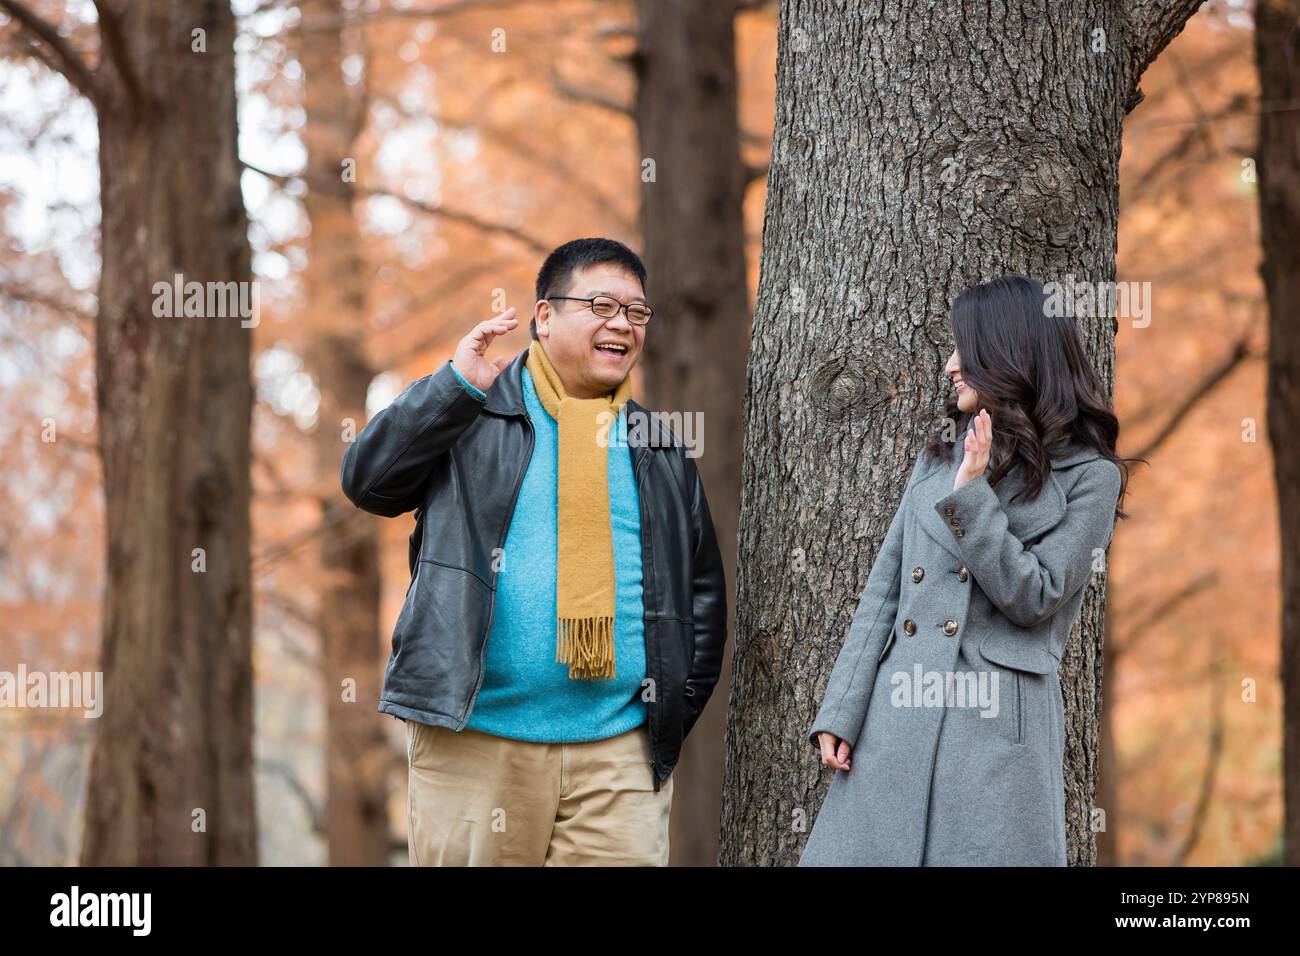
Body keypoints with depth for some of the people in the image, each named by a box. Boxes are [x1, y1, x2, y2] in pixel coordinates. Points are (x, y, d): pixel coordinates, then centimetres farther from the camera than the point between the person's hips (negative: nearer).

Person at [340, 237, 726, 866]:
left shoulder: (660, 452, 17)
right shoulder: (472, 417, 7)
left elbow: (703, 590, 20)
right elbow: (367, 481, -4)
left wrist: (675, 716, 11)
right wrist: (456, 386, -13)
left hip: (619, 750, 3)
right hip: (473, 742, -2)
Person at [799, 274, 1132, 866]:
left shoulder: (1088, 476, 0)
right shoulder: (940, 456, 15)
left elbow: (1034, 600, -8)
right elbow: (883, 592, 11)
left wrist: (972, 497, -13)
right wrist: (840, 712, 3)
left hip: (997, 729, -5)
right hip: (892, 723, 5)